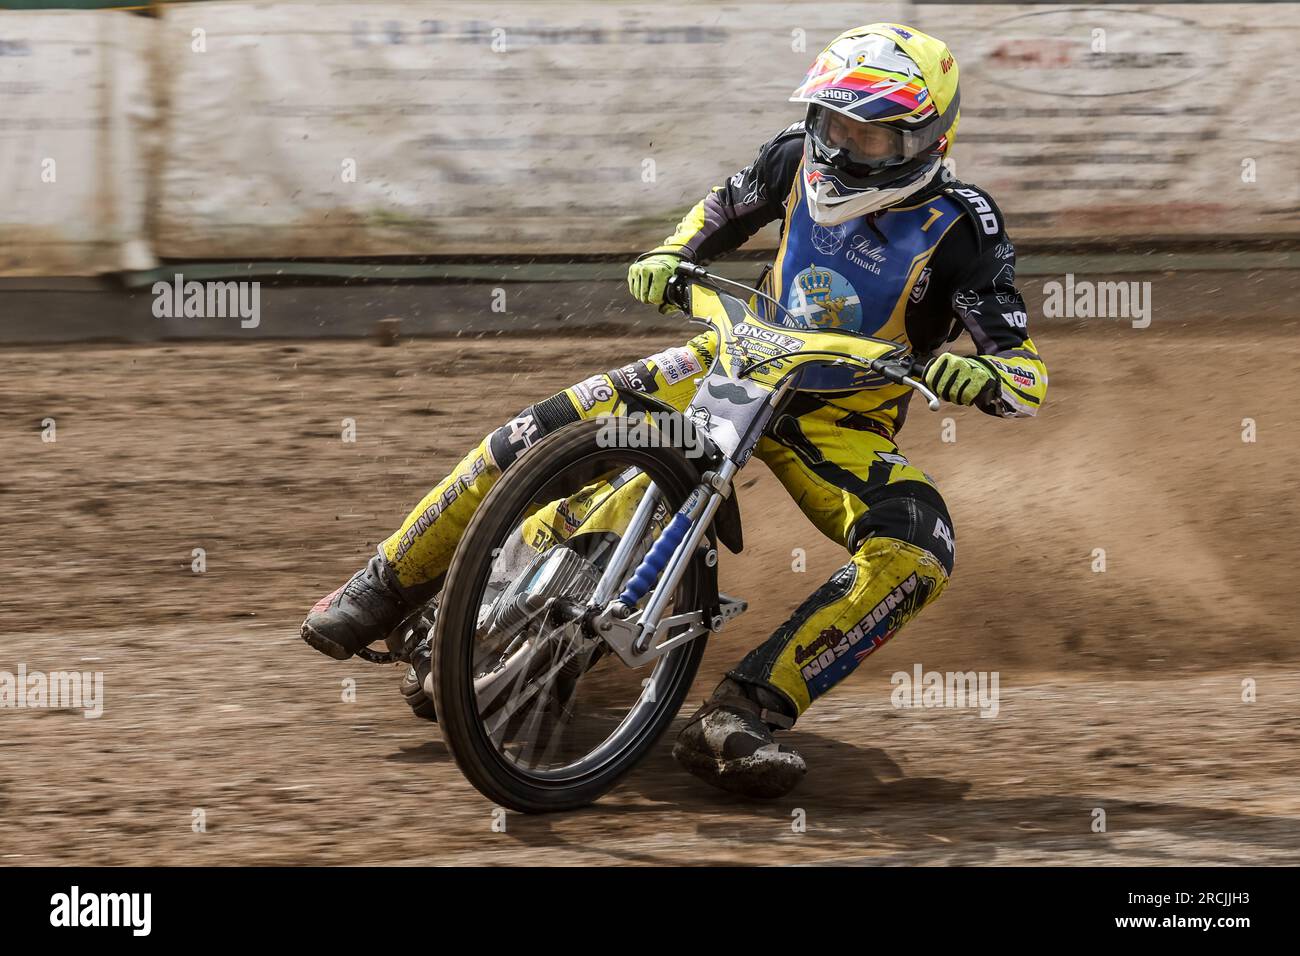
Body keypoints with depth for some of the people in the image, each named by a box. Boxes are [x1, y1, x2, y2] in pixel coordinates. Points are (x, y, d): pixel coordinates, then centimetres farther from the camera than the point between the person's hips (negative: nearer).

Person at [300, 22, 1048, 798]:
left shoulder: (961, 227, -18)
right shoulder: (799, 158, -6)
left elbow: (1028, 380, -21)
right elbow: (727, 208, 16)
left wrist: (979, 376, -45)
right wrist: (670, 256, -5)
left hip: (844, 421, -3)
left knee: (917, 557, -33)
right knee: (541, 437, -14)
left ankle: (740, 721, -39)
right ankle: (387, 589, 5)